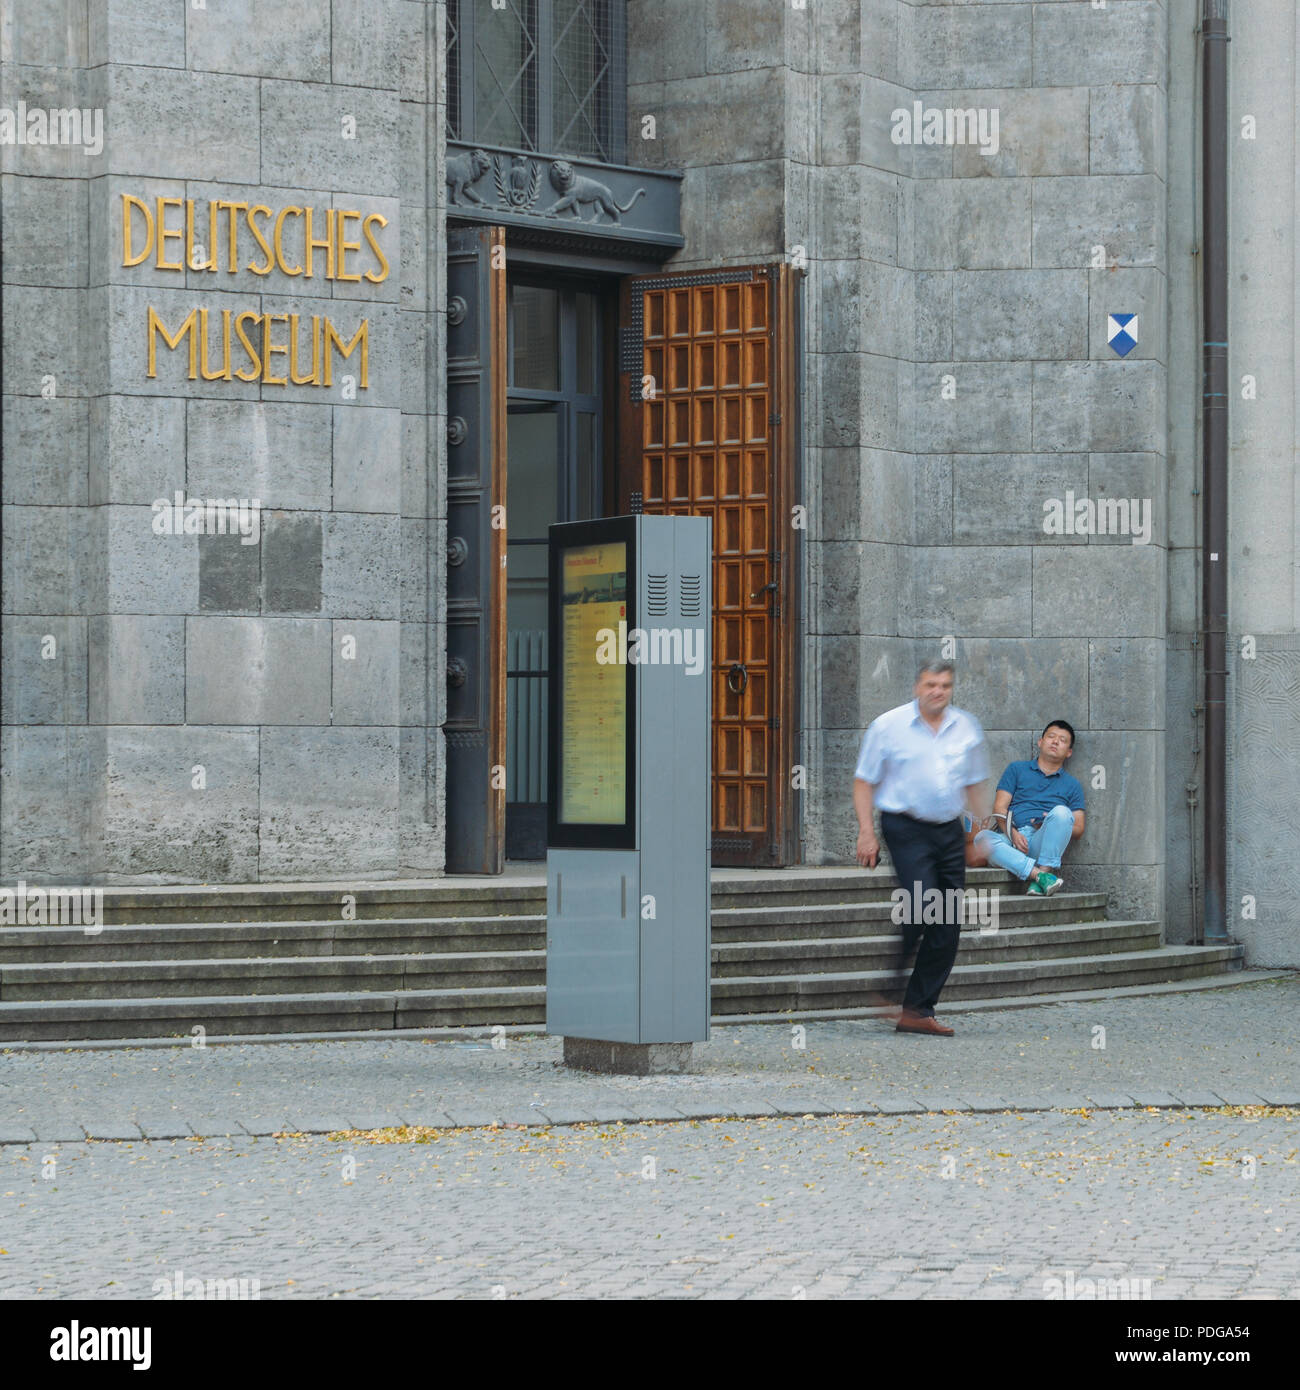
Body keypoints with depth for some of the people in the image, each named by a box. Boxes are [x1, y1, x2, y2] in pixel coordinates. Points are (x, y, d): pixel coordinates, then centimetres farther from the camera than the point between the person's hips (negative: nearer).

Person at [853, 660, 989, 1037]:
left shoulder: (966, 727, 11)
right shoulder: (889, 726, -1)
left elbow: (974, 784, 21)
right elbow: (865, 781, 1)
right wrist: (866, 832, -7)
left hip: (949, 831, 5)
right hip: (906, 828, -5)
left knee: (948, 928, 2)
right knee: (922, 906, -22)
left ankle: (919, 1011, 9)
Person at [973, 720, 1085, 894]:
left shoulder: (1071, 784, 24)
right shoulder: (1017, 769, 21)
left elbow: (1078, 829, 15)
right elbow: (999, 808, 9)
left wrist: (1055, 826, -6)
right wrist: (1013, 833, -10)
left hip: (1042, 843, 0)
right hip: (1010, 840, 0)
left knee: (1061, 812, -30)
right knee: (983, 838, -34)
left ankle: (1045, 871, -38)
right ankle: (1039, 874, -46)